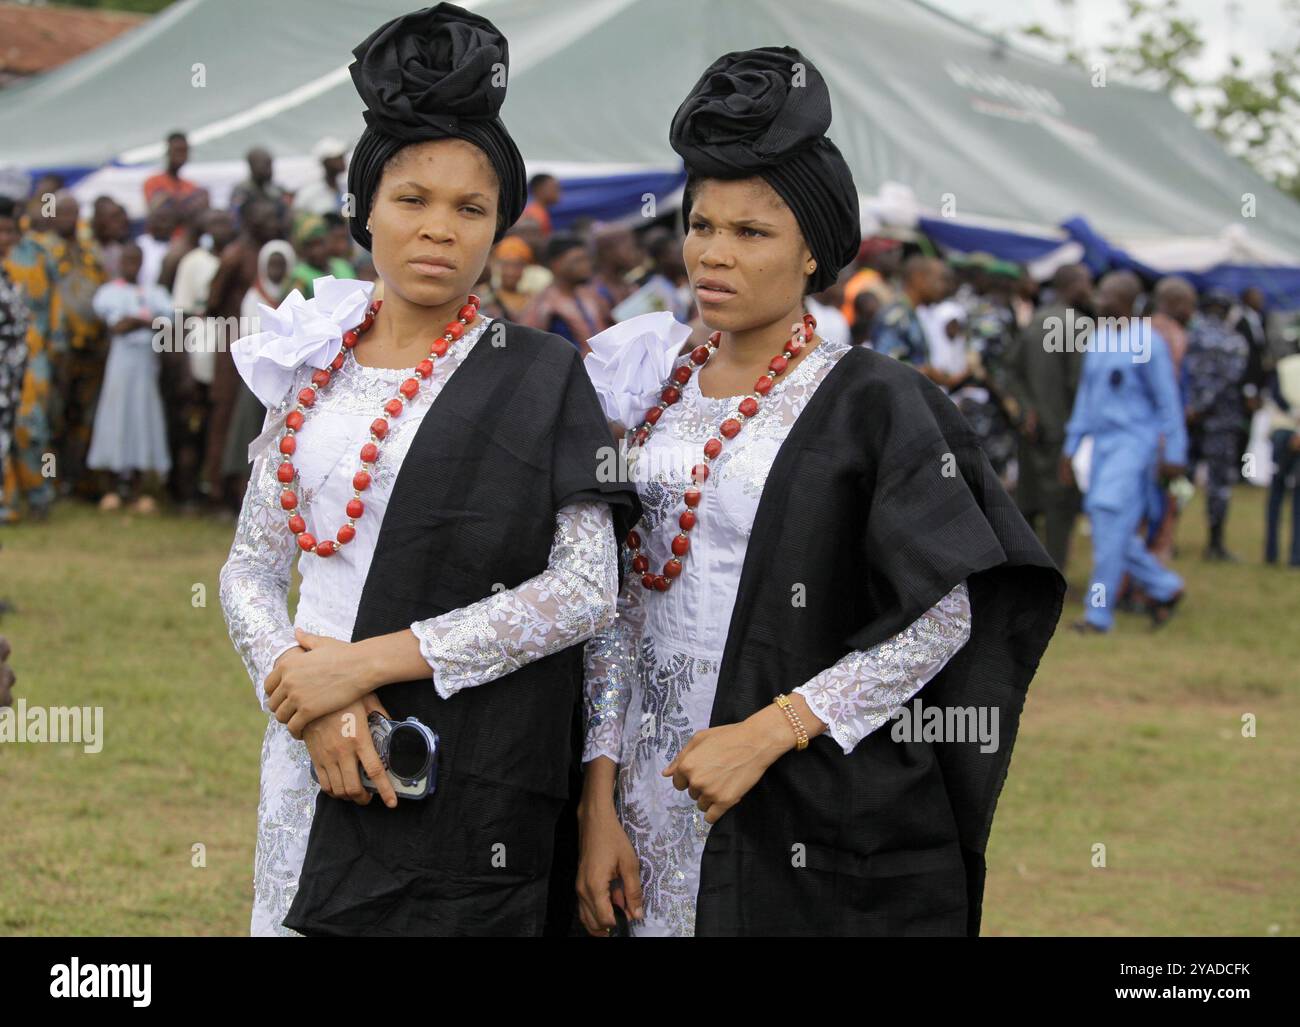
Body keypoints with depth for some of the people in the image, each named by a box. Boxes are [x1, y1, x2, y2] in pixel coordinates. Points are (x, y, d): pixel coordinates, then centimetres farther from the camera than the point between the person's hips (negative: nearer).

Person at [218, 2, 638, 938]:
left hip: (467, 781, -4)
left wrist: (368, 659, -14)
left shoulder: (542, 378, -2)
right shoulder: (314, 365, 10)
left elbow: (587, 588, -11)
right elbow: (251, 568, 10)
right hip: (311, 755, 4)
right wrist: (303, 693, -11)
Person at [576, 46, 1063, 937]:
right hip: (658, 800, 4)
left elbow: (943, 616, -10)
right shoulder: (651, 387, 8)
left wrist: (771, 731, -17)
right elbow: (620, 606, 7)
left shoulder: (870, 400, -6)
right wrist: (601, 799, 1)